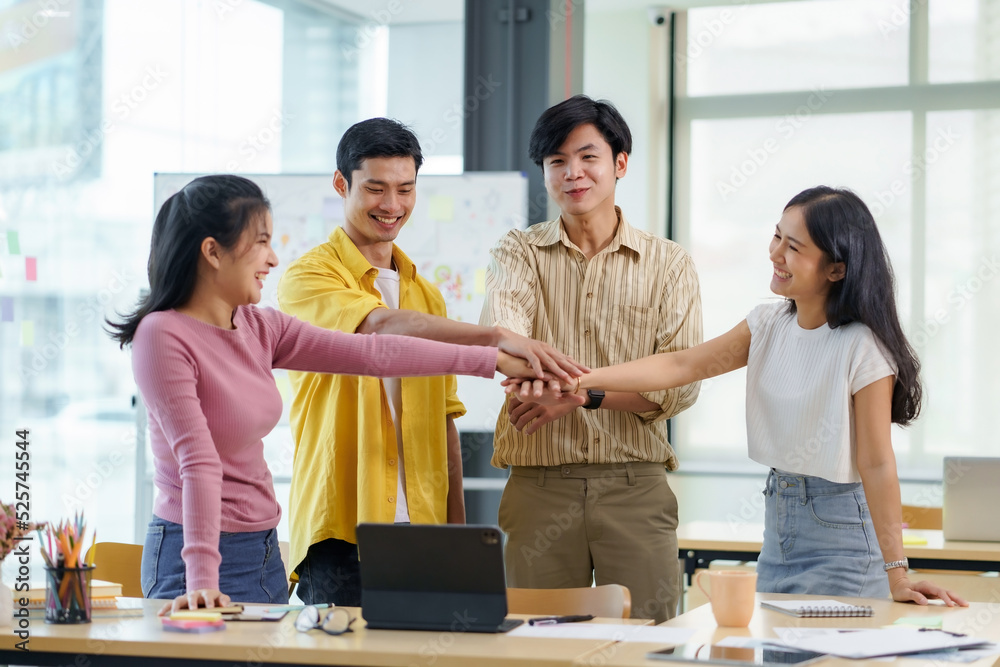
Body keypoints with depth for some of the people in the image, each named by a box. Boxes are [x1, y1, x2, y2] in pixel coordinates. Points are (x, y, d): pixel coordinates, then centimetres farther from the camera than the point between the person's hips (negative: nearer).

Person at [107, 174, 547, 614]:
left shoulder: (258, 329, 6)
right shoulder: (163, 336, -15)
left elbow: (371, 353, 5)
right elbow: (198, 460, -23)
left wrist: (494, 359, 4)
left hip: (264, 552, 7)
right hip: (199, 554, -7)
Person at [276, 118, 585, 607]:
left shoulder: (426, 295, 19)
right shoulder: (309, 278, -2)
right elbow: (382, 326, -22)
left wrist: (457, 527, 13)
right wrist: (496, 338, -32)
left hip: (422, 530, 5)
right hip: (341, 530, -5)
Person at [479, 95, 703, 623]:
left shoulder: (668, 263, 7)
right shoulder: (519, 253, 9)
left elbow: (682, 381, -3)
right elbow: (502, 323, -15)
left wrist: (584, 393, -16)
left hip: (635, 485, 0)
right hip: (539, 484, 0)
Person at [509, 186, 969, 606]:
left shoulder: (863, 347, -16)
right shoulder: (769, 325, 5)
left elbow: (877, 464, -18)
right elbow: (682, 366, -1)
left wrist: (896, 576, -18)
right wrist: (576, 381, -10)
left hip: (841, 538, -7)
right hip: (778, 525, 7)